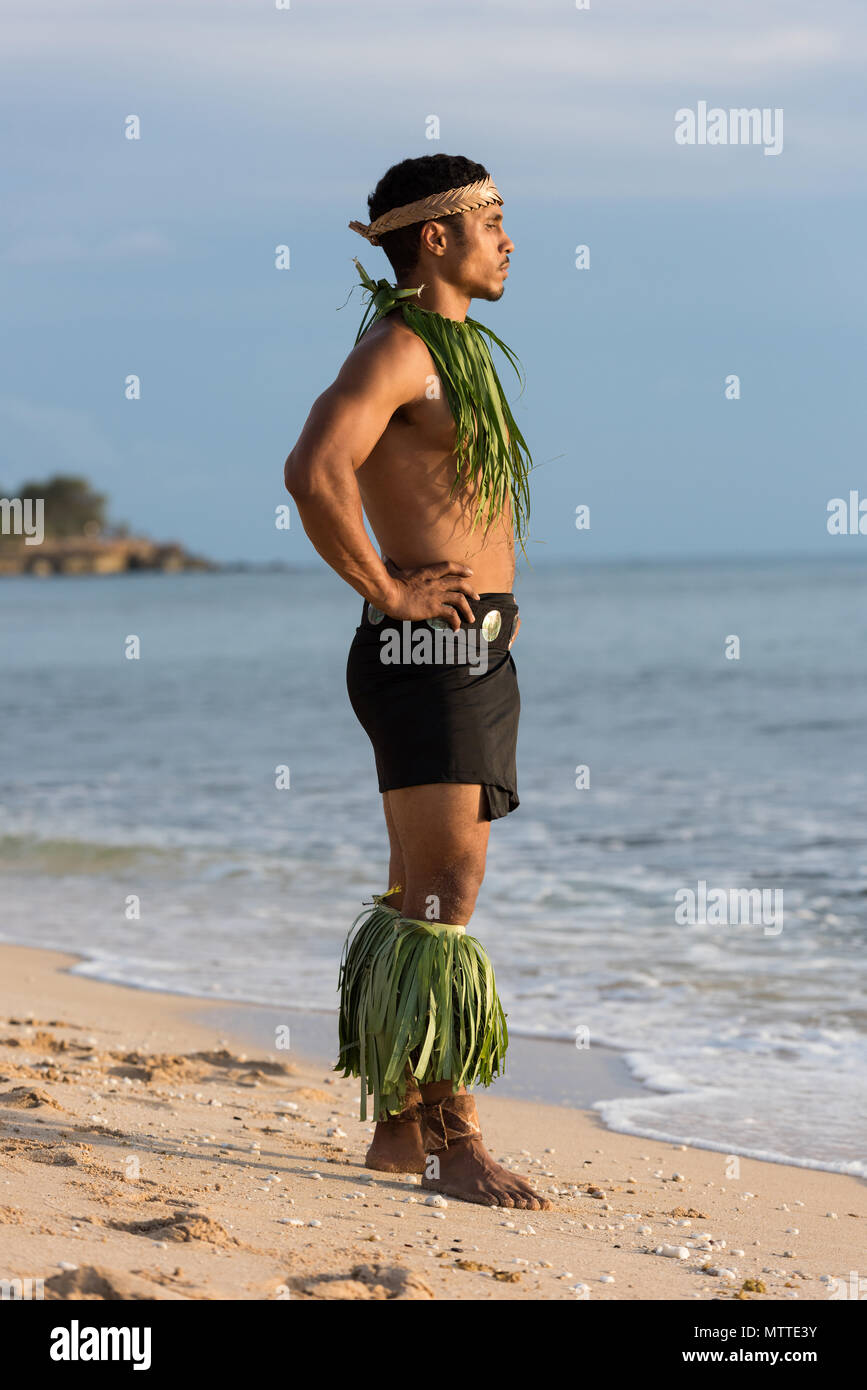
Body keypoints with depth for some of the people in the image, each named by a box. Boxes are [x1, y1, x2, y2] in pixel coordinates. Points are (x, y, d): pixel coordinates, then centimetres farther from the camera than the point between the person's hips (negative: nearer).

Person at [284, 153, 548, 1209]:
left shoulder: (459, 352, 20)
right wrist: (386, 588, -19)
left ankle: (401, 1128, 15)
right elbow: (314, 470, -28)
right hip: (426, 648, -10)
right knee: (442, 897, -12)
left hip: (476, 652, 10)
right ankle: (453, 1141, -13)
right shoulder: (398, 348, -11)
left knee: (423, 900, 11)